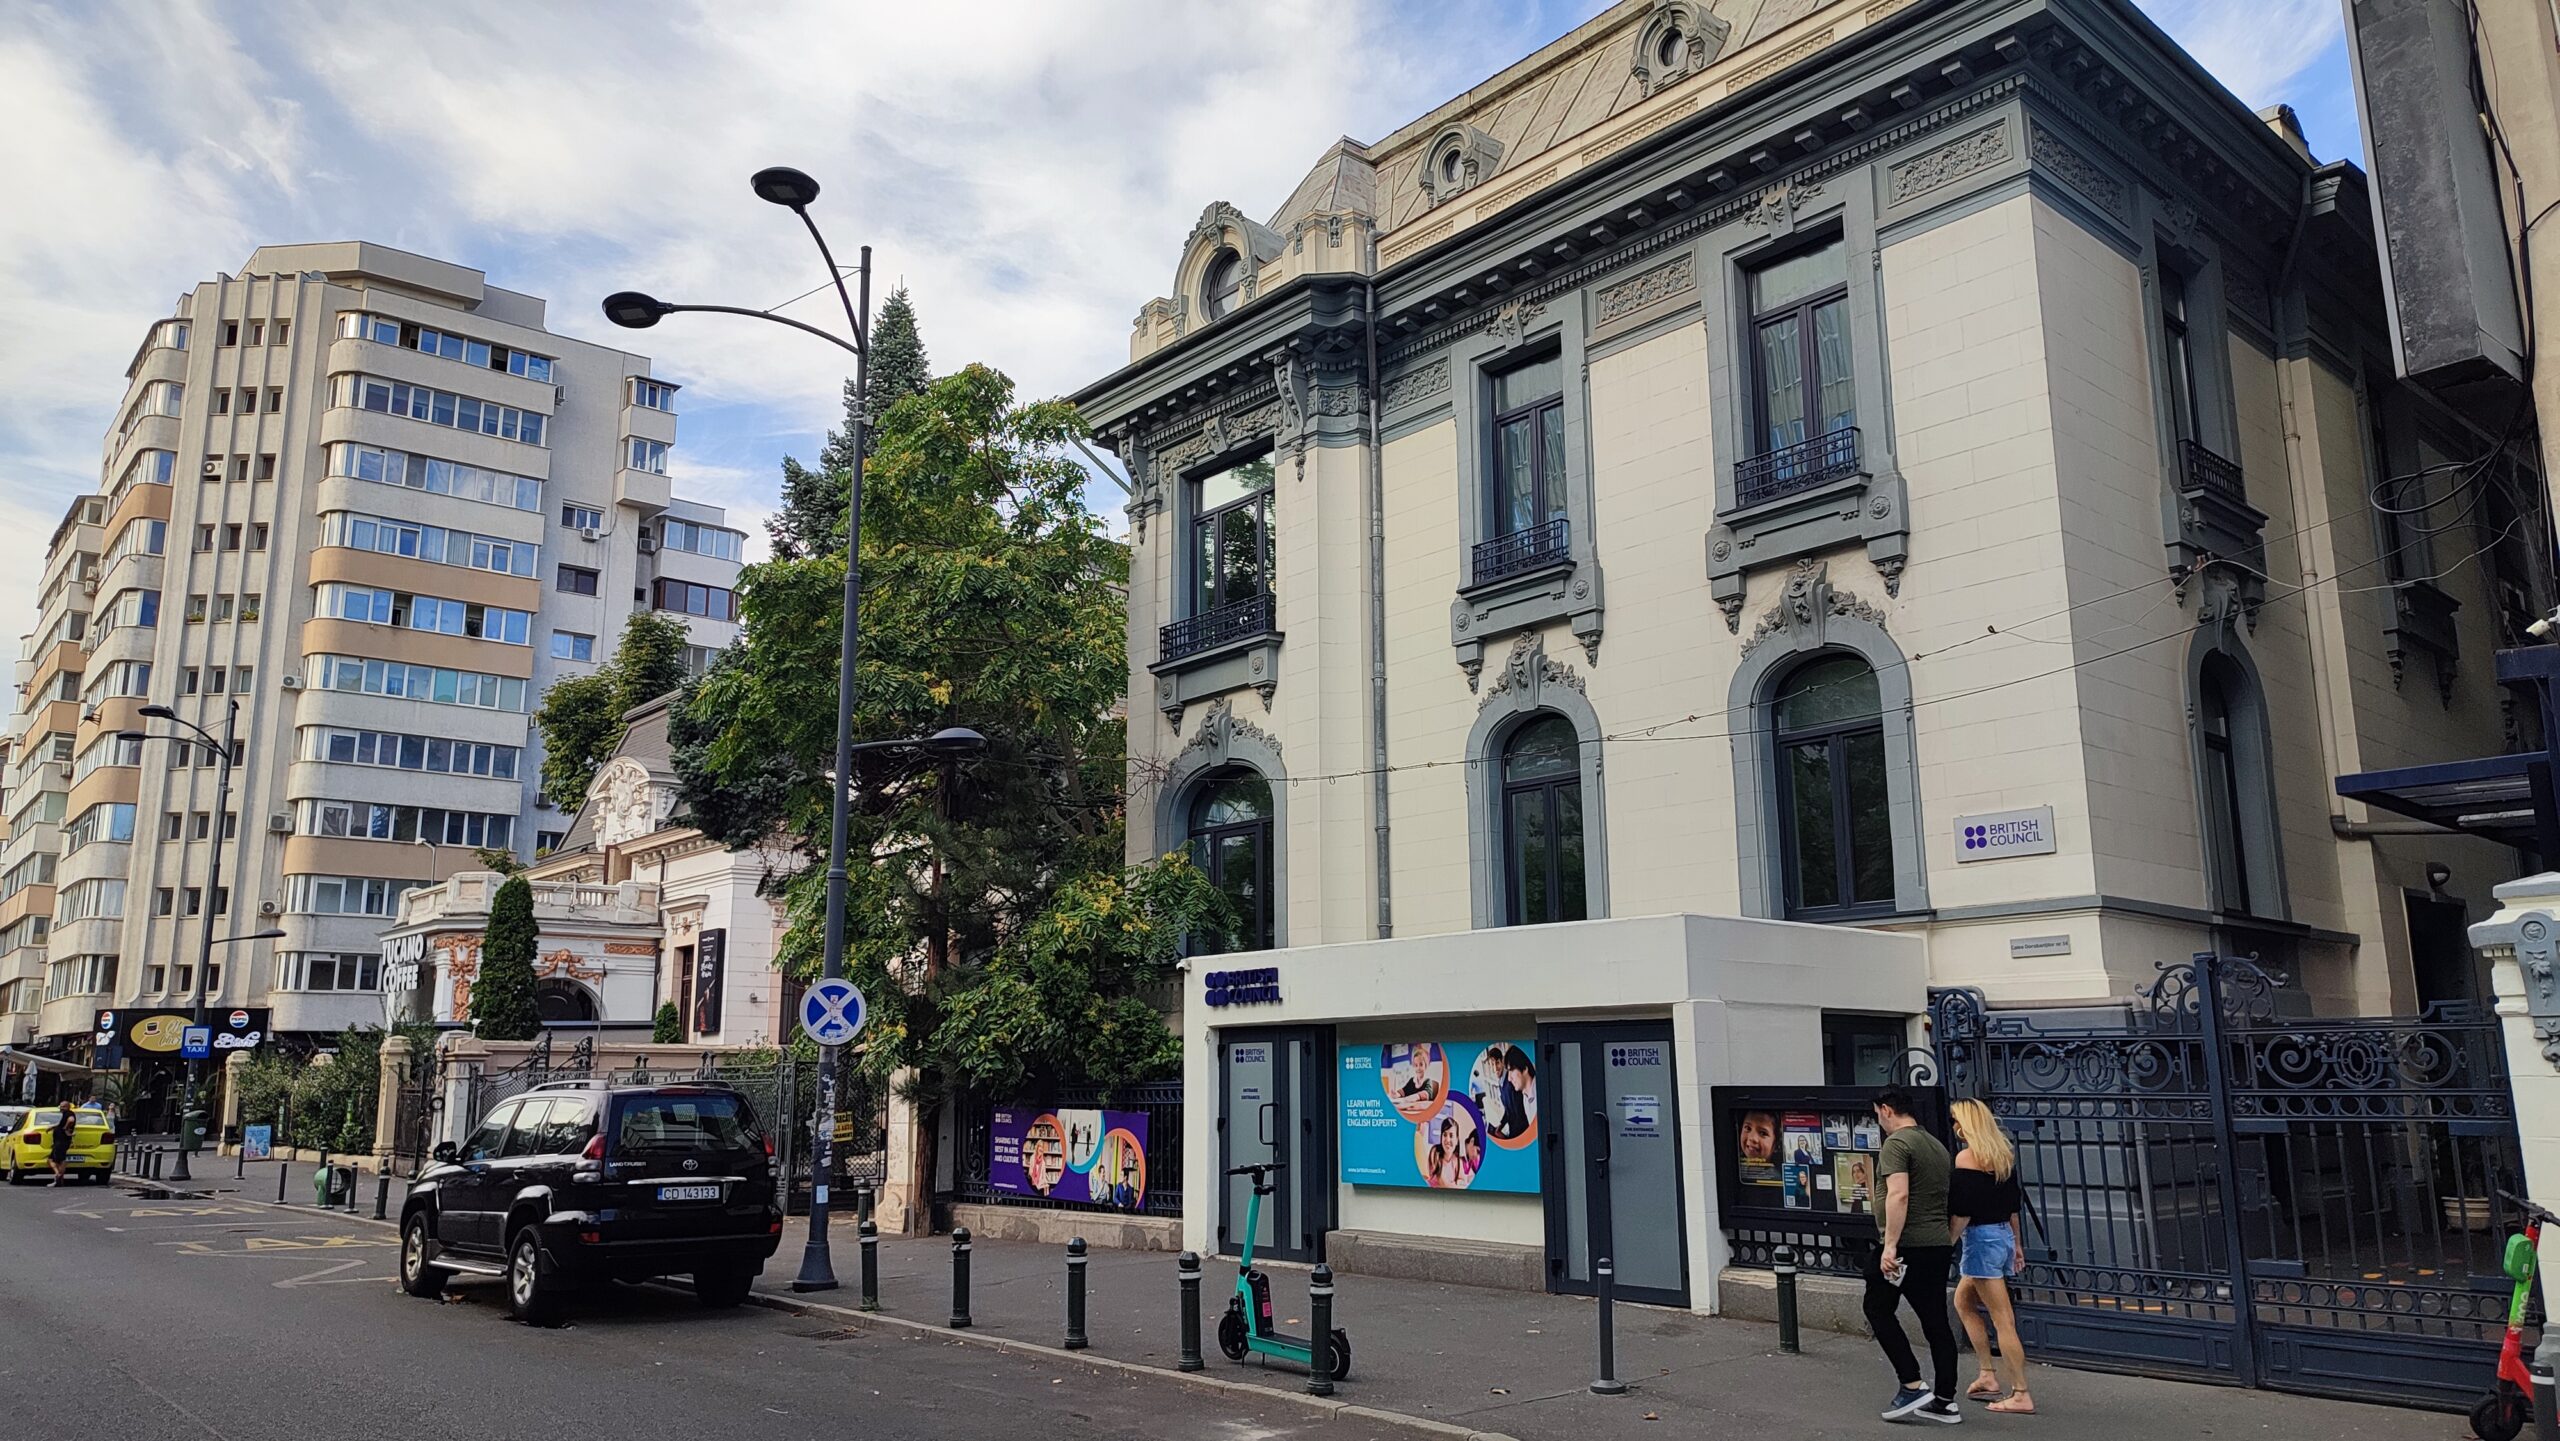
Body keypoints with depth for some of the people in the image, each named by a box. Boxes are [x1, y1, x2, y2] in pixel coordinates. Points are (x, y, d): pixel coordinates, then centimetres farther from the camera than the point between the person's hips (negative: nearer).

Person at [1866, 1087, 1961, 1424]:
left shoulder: (1896, 1144, -12)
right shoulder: (1937, 1145, 17)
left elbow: (1898, 1195, -23)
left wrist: (1890, 1245, -24)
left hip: (1907, 1246, -8)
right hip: (1939, 1245, 8)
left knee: (1878, 1309, 5)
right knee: (1936, 1320, 10)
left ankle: (1912, 1385, -1)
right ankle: (1945, 1401, 12)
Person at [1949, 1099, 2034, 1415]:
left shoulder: (1967, 1157, -14)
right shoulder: (2003, 1154, 11)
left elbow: (1962, 1212, -18)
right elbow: (2013, 1205, 17)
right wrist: (2015, 1245, 23)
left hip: (1980, 1238, -9)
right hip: (2003, 1235, 9)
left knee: (2002, 1319, -5)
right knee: (1963, 1302, 21)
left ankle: (2021, 1395, -2)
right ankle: (1987, 1376, 19)